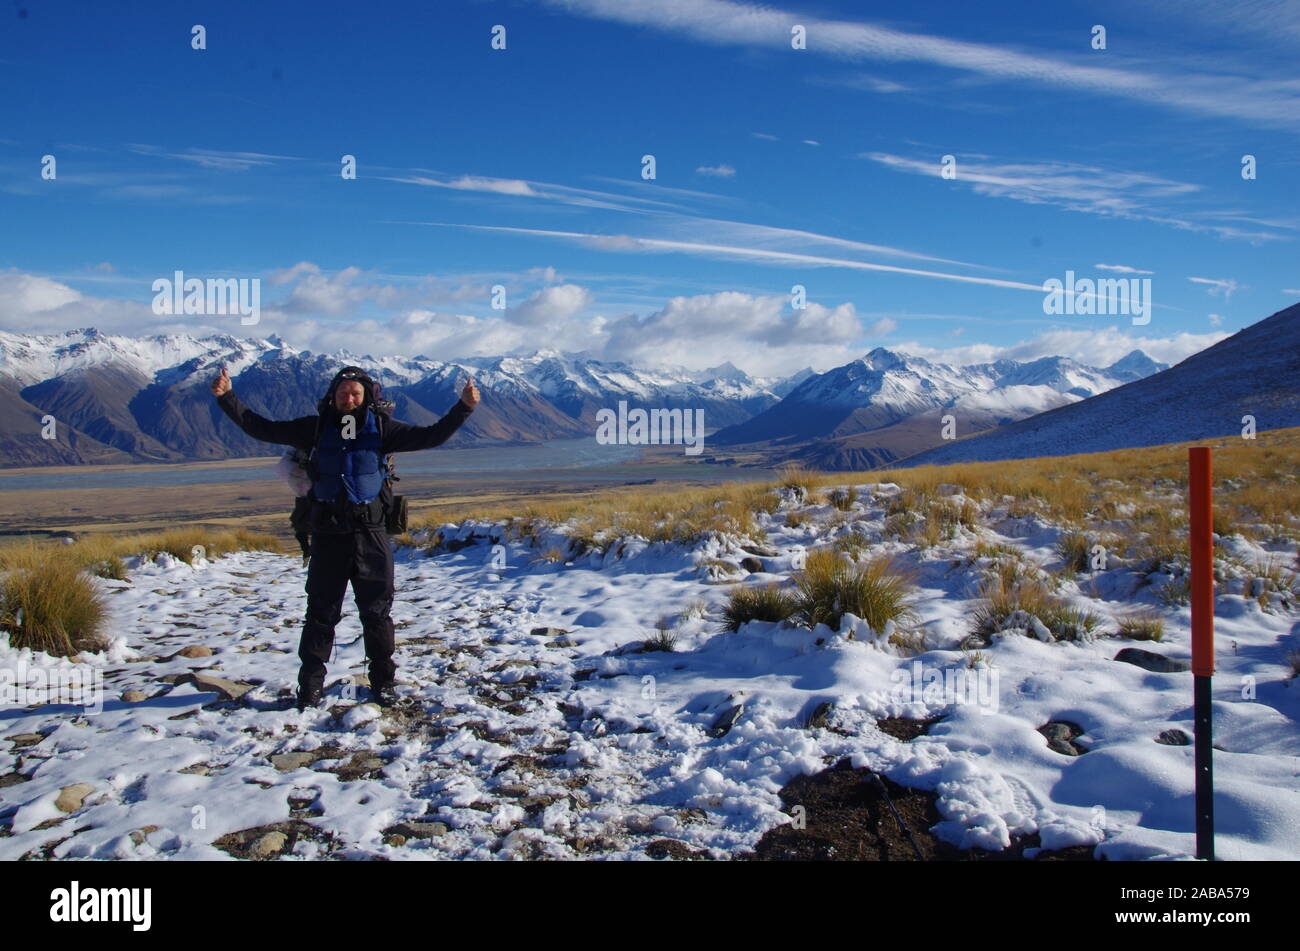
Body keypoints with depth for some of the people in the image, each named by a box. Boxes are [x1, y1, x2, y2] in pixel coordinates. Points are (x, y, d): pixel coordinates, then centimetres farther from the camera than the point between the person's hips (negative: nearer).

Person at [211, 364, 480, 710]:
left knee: (377, 611, 6)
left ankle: (383, 682, 18)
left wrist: (464, 407, -9)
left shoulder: (380, 428, 3)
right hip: (328, 536, 0)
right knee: (321, 612, 5)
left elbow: (431, 436, 0)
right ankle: (311, 685, 15)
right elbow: (261, 428, 8)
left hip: (371, 535, 0)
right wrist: (227, 397, 3)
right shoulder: (316, 428, 5)